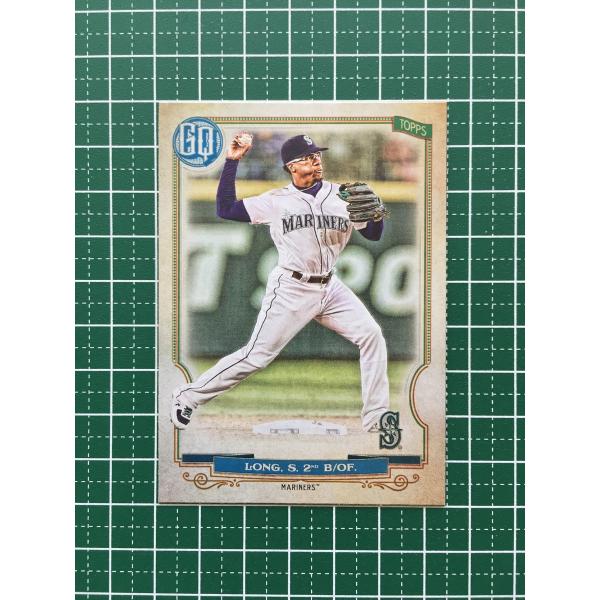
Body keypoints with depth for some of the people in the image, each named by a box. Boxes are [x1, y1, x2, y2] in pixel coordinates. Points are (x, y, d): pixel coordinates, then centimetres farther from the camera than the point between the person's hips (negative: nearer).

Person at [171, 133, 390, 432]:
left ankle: (376, 419, 4)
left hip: (331, 288, 5)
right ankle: (187, 396, 10)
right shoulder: (276, 201, -4)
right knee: (256, 356, -6)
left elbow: (374, 234, 7)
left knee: (372, 336, -5)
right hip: (291, 289, -4)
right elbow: (225, 209, -5)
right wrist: (232, 161, -9)